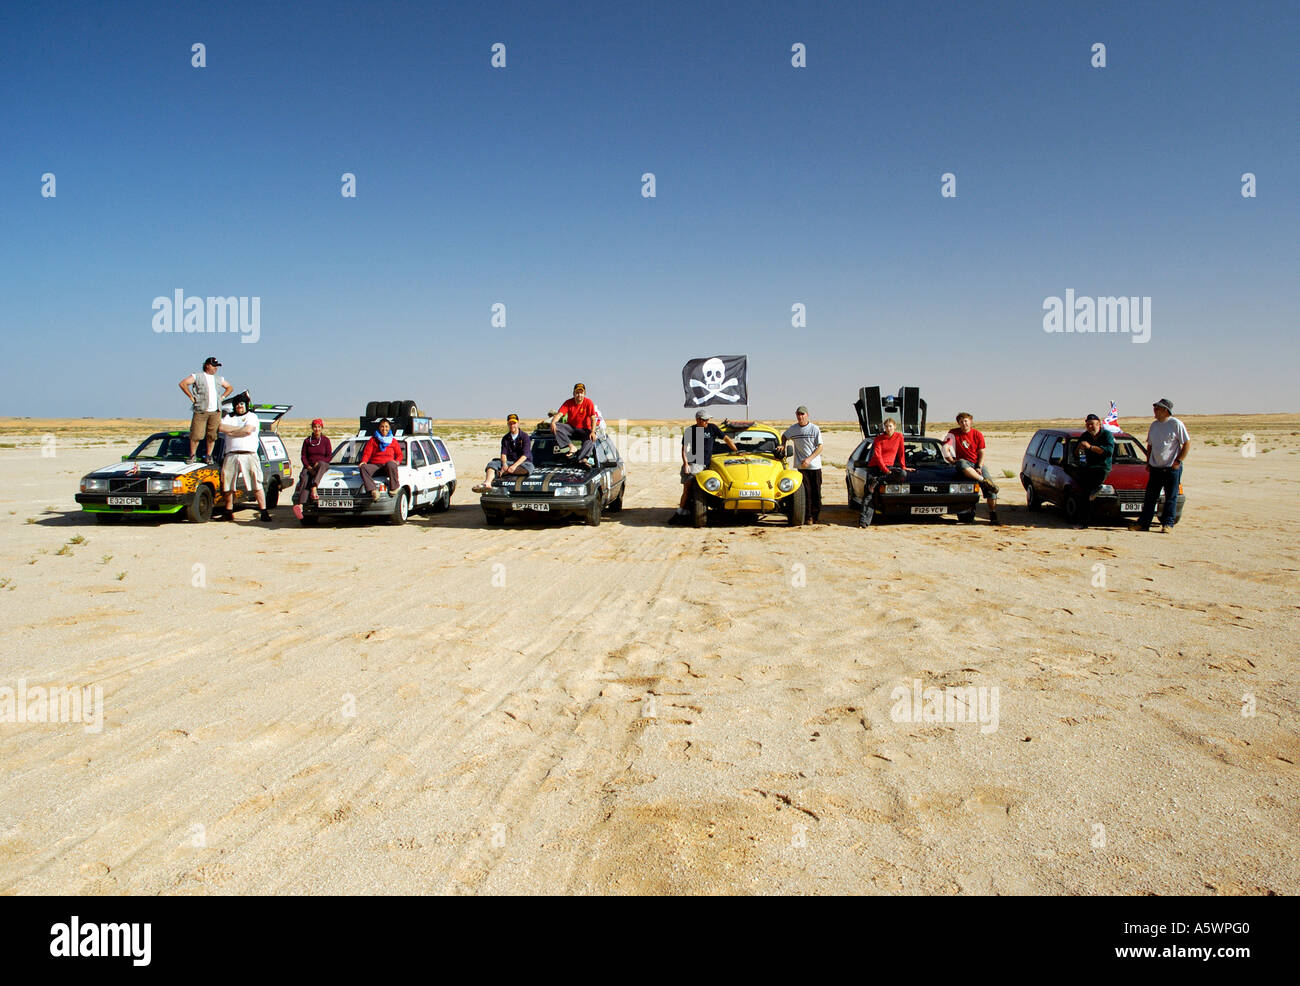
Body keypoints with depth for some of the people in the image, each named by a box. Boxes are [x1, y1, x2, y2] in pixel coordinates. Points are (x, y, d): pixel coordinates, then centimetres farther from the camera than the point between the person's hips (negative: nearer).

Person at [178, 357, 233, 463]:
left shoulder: (219, 379, 19)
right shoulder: (197, 376, 4)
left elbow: (230, 387, 31)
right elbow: (182, 384, -2)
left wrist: (223, 397, 16)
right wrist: (191, 397, -5)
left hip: (216, 412, 4)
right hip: (200, 411, -4)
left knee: (212, 435, 2)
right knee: (196, 435, -6)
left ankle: (209, 456, 13)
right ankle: (192, 455, 6)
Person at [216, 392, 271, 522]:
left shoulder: (252, 417, 11)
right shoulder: (229, 418, 21)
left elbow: (248, 430, -8)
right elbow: (221, 427, 1)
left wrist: (230, 431, 2)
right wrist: (239, 428, -3)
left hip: (249, 455, -4)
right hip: (231, 456, 4)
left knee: (257, 485, -8)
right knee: (228, 485, 6)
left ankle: (264, 512, -8)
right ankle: (229, 512, 18)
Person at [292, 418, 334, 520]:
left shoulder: (325, 440, 8)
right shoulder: (307, 441, 14)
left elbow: (329, 456, 3)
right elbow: (303, 456, 11)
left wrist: (318, 463, -12)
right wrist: (308, 466, -7)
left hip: (323, 465, -1)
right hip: (309, 466, 1)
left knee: (321, 464, -40)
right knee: (304, 479, -31)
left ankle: (313, 489, -55)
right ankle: (300, 505, -51)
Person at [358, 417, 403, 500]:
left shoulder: (393, 441, 22)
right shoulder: (373, 440, 22)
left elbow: (399, 454, 18)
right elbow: (366, 453, 13)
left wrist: (397, 461, -6)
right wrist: (364, 461, -9)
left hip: (387, 464, -1)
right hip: (374, 465, 2)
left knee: (391, 465, -40)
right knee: (363, 468, -32)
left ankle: (394, 487, -28)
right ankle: (373, 490, -45)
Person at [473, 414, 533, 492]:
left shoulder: (524, 436, -2)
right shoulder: (505, 438, 14)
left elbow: (525, 455, -13)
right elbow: (503, 453, 4)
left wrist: (515, 466, -26)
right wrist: (504, 464, -19)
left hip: (522, 462, -4)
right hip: (509, 462, 4)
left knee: (528, 467, -38)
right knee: (492, 464, -20)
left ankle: (503, 472, -36)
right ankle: (487, 483, -45)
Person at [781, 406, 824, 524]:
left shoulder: (815, 429, -2)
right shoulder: (793, 429, 6)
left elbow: (820, 447, -4)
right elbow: (784, 436, 27)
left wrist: (809, 459, -15)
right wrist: (783, 446, 8)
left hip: (815, 465, -1)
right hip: (801, 466, 1)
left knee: (816, 492, 1)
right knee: (806, 492, -6)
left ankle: (815, 515, 9)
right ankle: (808, 517, -5)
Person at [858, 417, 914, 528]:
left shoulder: (899, 436, 7)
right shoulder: (879, 439, 1)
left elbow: (901, 453, 15)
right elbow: (877, 456, -7)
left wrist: (903, 467, 14)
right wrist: (886, 471, -15)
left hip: (888, 466, 2)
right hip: (875, 466, -2)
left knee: (902, 474, -31)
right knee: (869, 493, -17)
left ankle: (876, 481, -28)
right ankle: (864, 520, -22)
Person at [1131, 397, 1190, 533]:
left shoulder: (1176, 424, -9)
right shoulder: (1154, 425, 10)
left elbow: (1187, 443, -8)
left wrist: (1178, 461, -12)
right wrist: (1148, 462, 12)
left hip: (1171, 468, -6)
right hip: (1155, 468, 6)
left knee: (1171, 498, 1)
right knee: (1150, 497, 6)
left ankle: (1168, 524, 7)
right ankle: (1143, 523, 10)